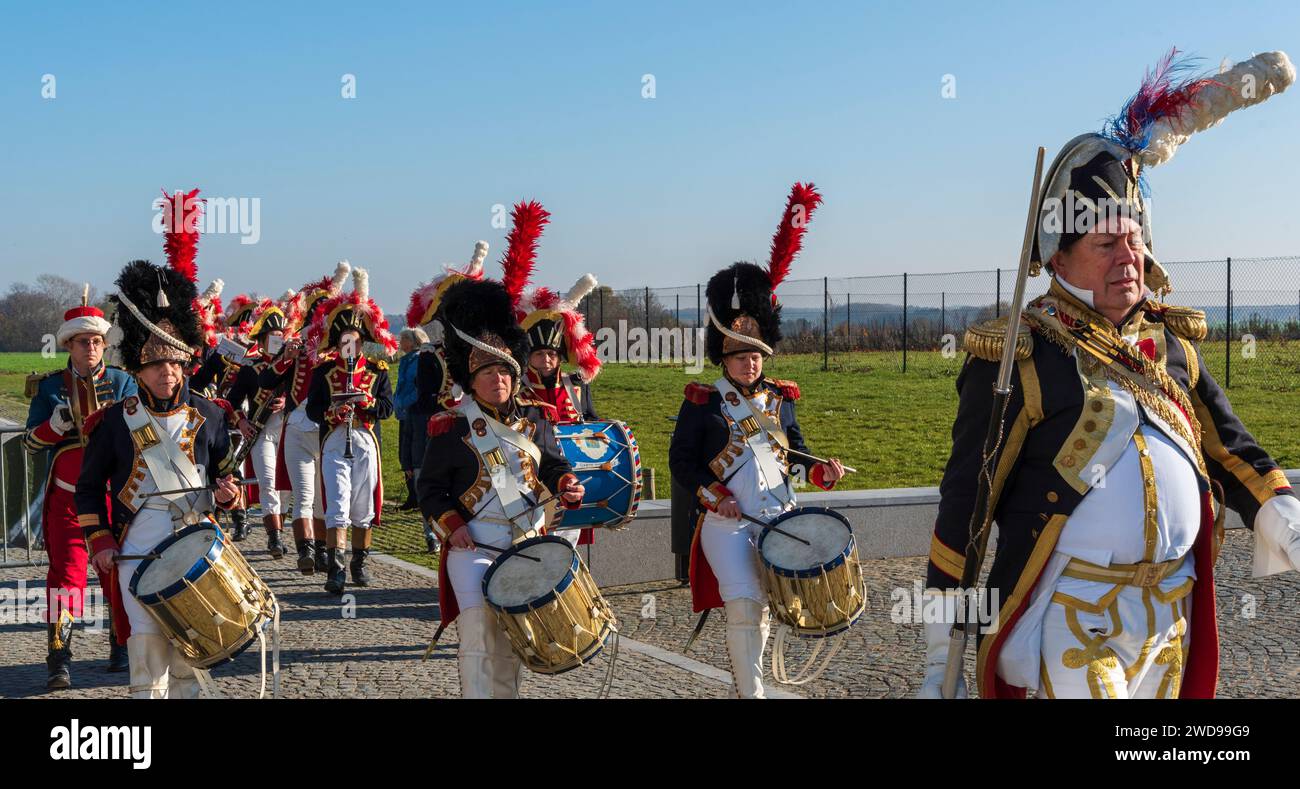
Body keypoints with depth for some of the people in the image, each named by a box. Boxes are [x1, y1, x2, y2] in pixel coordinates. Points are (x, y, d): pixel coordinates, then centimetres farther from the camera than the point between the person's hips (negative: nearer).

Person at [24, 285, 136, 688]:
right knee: (66, 572, -7)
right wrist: (58, 421, -16)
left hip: (115, 494, 1)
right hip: (66, 496, -1)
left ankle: (123, 647, 22)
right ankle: (59, 659, -5)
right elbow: (31, 442, 2)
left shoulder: (122, 382, 5)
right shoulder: (49, 386, 5)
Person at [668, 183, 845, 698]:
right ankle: (750, 690, -5)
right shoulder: (702, 403, -1)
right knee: (745, 605, -15)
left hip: (779, 517, 4)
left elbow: (795, 452, 16)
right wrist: (714, 496, -13)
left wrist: (820, 472, -4)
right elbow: (681, 460, -1)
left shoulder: (780, 398, 10)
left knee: (763, 603, 10)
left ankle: (744, 669, 33)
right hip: (727, 521, -4)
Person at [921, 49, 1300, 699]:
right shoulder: (1019, 356, -10)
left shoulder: (1171, 340, 8)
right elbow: (963, 505, -10)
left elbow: (1228, 445, 15)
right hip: (1074, 620, -6)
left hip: (1175, 615, 6)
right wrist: (941, 658, -10)